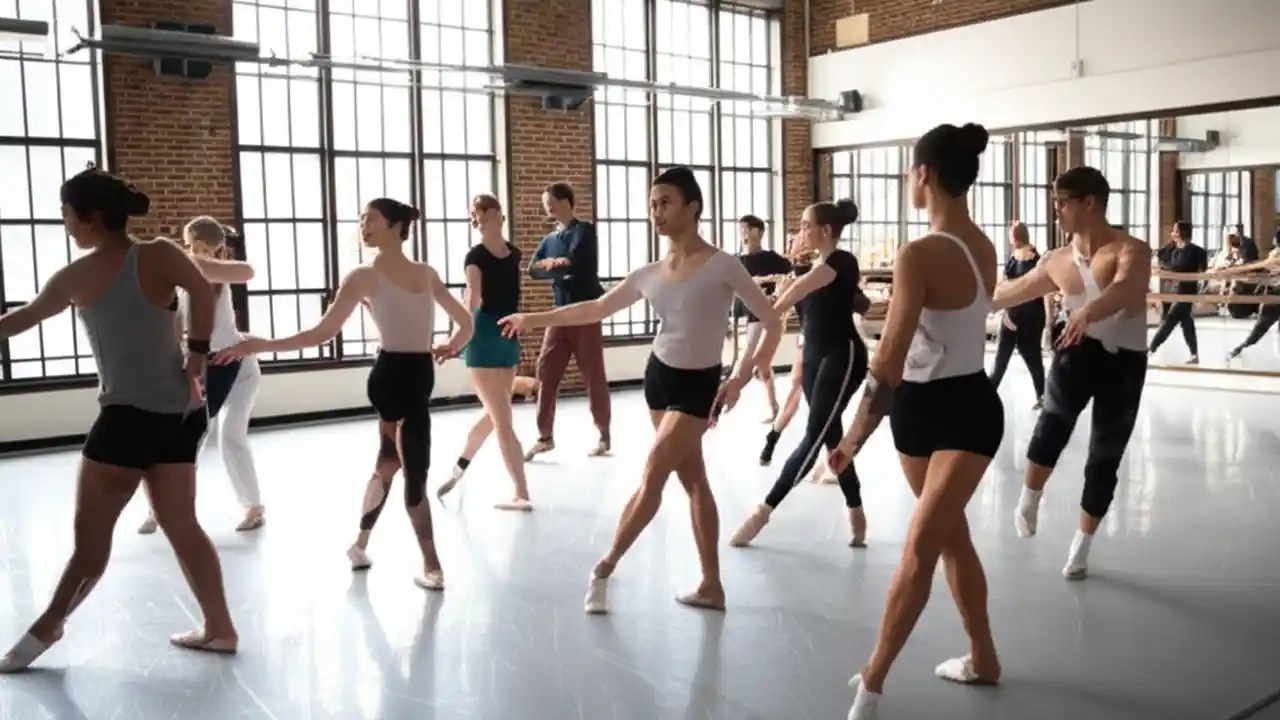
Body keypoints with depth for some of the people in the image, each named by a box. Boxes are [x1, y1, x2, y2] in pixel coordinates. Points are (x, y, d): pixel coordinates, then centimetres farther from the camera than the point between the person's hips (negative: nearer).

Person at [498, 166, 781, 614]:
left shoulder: (722, 265, -14)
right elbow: (597, 309, 14)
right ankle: (712, 586, 19)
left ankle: (606, 567, 8)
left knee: (651, 478, -9)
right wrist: (534, 319, 15)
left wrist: (741, 377, -18)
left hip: (699, 386, -6)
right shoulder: (649, 274, 2)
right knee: (693, 481, 11)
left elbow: (772, 323, -11)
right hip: (658, 377, 6)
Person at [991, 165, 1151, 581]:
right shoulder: (1059, 263, 5)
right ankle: (1029, 500, -6)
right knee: (1056, 416, -22)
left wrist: (1089, 311, -52)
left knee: (1104, 460, 1)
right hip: (1080, 352, 3)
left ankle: (1080, 548, 17)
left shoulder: (1132, 250, -9)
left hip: (1125, 363, -3)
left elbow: (1122, 290, -31)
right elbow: (1011, 292, 21)